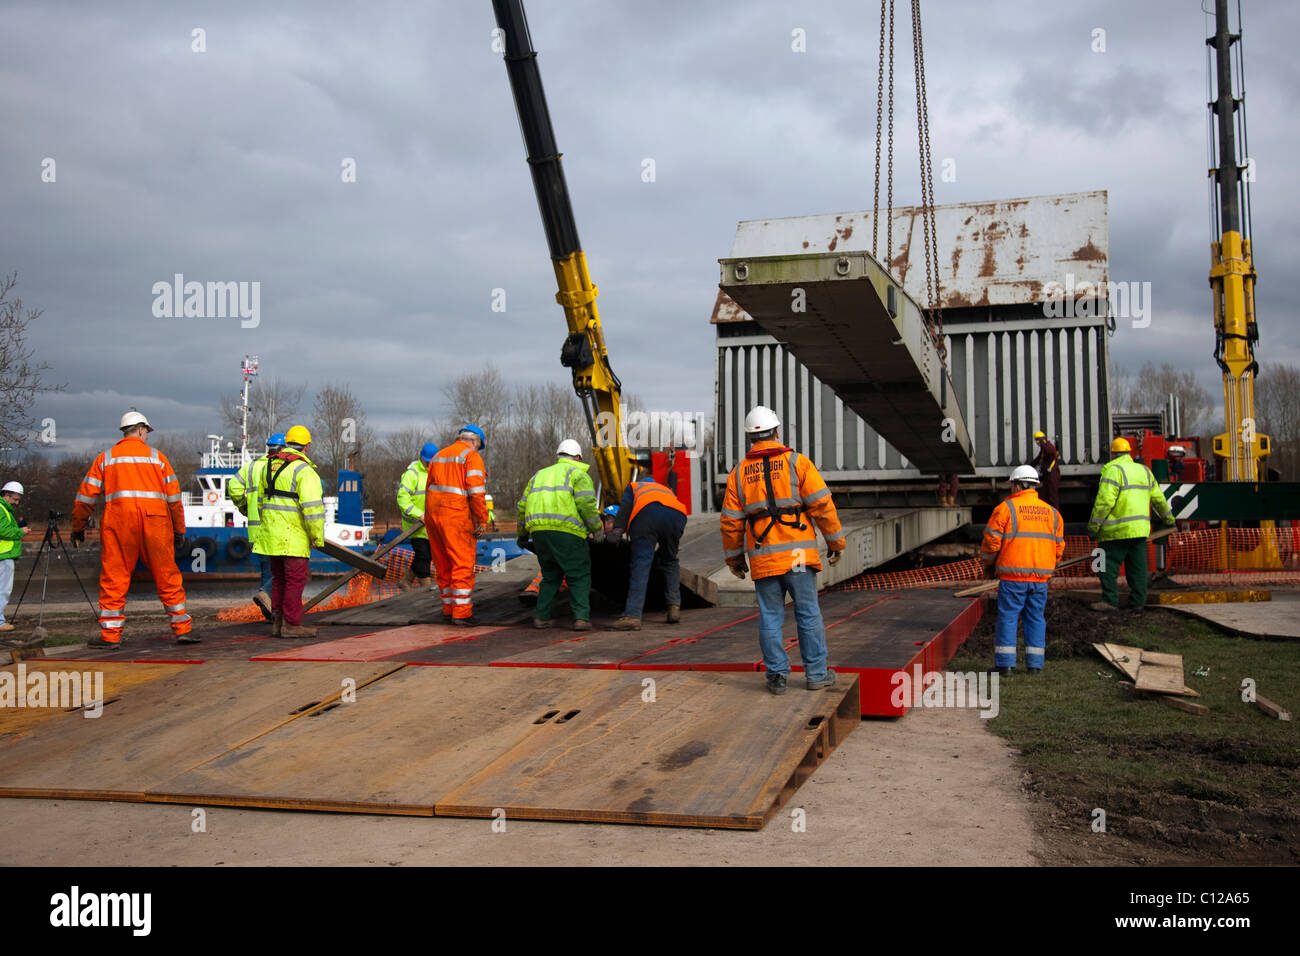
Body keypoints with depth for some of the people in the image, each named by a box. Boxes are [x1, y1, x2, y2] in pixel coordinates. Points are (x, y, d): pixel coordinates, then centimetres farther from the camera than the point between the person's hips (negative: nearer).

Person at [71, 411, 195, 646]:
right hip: (155, 522, 0)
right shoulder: (157, 457, 12)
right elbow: (174, 497, 10)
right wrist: (179, 530, 15)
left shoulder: (105, 458, 13)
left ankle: (110, 634, 3)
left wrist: (78, 528, 20)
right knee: (167, 577, 6)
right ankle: (183, 629, 8)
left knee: (113, 579, 4)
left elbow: (86, 496, 10)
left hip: (118, 522, 0)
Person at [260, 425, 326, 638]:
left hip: (272, 533, 8)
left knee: (279, 578, 15)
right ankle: (290, 625, -1)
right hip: (293, 535, -8)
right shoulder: (303, 470, -13)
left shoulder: (270, 465, 13)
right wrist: (318, 537, -12)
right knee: (296, 579, -2)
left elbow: (261, 500, 22)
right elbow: (312, 506, -19)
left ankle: (277, 622, 18)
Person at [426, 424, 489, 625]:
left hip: (432, 513, 8)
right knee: (463, 565, -5)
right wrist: (483, 520, -9)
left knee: (443, 566, 13)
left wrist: (432, 517, 19)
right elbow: (476, 491, -14)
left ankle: (448, 611, 17)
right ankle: (461, 613, -8)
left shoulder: (438, 456, 20)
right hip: (456, 516, -8)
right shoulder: (471, 456, -4)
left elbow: (430, 488, 18)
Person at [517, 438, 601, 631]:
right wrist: (596, 529, 3)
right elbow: (586, 505, -7)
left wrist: (522, 534, 35)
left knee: (550, 576, 18)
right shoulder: (578, 474, 9)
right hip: (565, 530, -5)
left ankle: (541, 616, 11)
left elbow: (522, 508, 25)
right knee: (579, 576, 2)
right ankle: (581, 617, -8)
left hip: (538, 531, 5)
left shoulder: (539, 475, 27)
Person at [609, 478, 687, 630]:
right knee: (670, 562, 24)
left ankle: (633, 615, -20)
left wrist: (617, 530, 5)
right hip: (676, 515, 3)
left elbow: (625, 505, 14)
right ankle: (674, 607, 17)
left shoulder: (634, 486, 37)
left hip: (646, 513, -3)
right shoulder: (666, 490, 47)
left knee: (641, 564, -9)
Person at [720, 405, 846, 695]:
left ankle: (777, 676, 10)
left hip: (762, 559, 2)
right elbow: (822, 505, -5)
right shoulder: (797, 462, -1)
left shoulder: (739, 473, 7)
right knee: (808, 615, 6)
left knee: (770, 618, 8)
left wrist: (734, 557, 19)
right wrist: (835, 541, 4)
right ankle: (816, 674, 12)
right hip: (797, 553, -2)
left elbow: (731, 521, 8)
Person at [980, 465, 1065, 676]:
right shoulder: (1052, 513, 11)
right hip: (1041, 576, 4)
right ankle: (1035, 664, 11)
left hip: (1013, 574, -4)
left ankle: (1006, 663, -1)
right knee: (1036, 618, 11)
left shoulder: (1006, 508, -5)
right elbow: (1058, 546, 13)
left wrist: (988, 563, 11)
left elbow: (991, 541, -6)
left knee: (1008, 617, 1)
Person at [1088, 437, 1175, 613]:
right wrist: (1168, 518, 36)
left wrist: (1094, 524, -14)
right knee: (1137, 566, 10)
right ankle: (1138, 601, 10)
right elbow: (1158, 498, 22)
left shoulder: (1113, 470, -9)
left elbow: (1104, 501, -17)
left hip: (1117, 530, -7)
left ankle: (1110, 600, -8)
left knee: (1108, 565, -3)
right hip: (1140, 529, 7)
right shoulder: (1144, 470, 15)